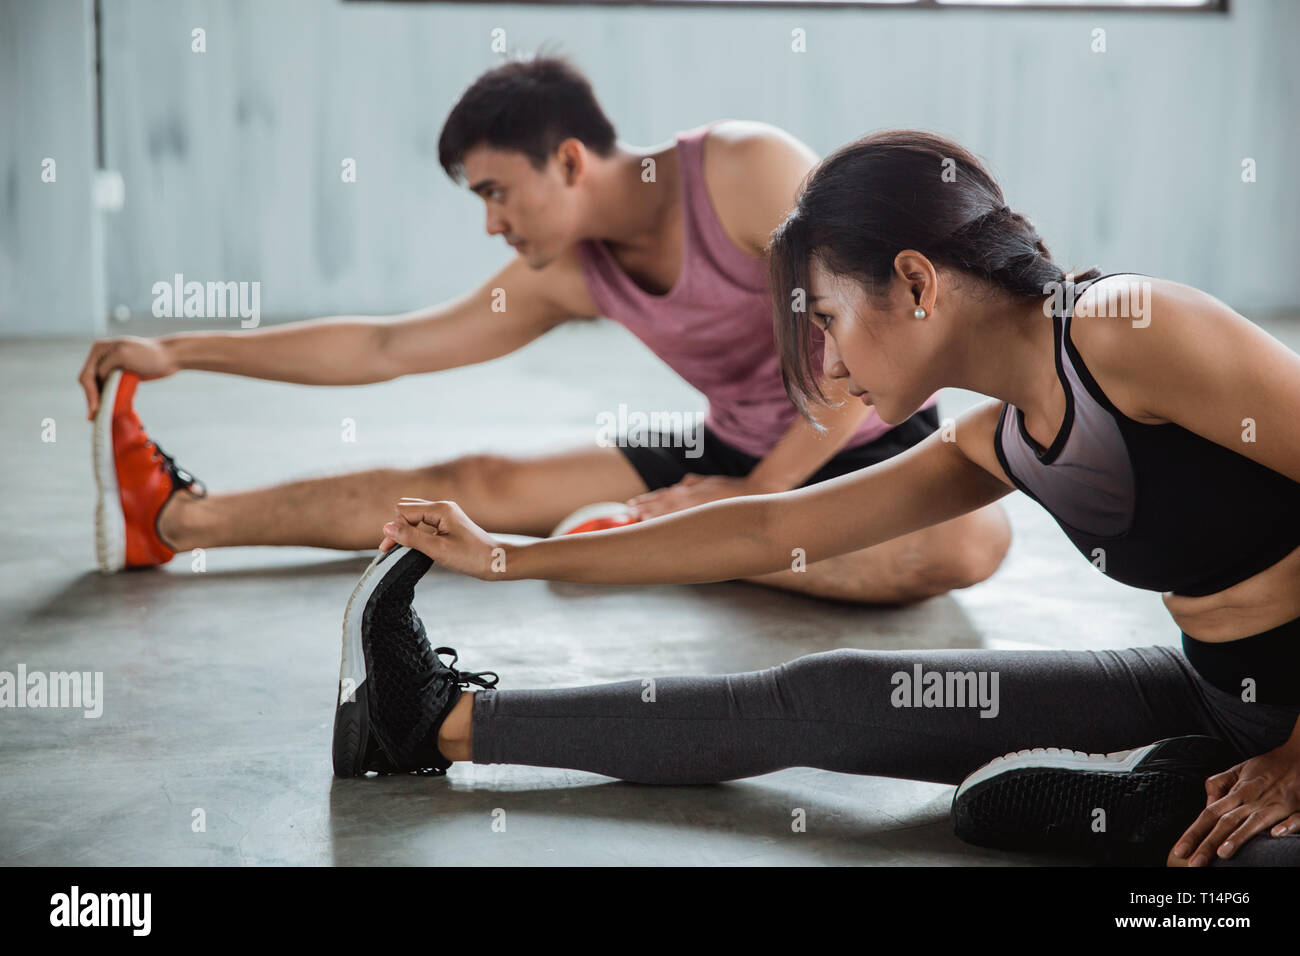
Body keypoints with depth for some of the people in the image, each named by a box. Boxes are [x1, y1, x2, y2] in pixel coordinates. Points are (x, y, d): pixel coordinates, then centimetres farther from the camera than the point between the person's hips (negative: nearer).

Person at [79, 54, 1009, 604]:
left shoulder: (748, 171, -22)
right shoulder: (566, 275, -3)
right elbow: (386, 348, 2)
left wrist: (757, 494, -19)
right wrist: (179, 352, 0)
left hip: (877, 447, -4)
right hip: (736, 454, 5)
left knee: (971, 538, -39)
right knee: (481, 484, -5)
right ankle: (174, 517, -4)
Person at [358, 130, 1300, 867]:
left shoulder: (1128, 328, -23)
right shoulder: (997, 444, 3)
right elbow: (772, 530, 11)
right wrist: (506, 558, 14)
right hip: (1208, 702, 6)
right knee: (819, 699, 6)